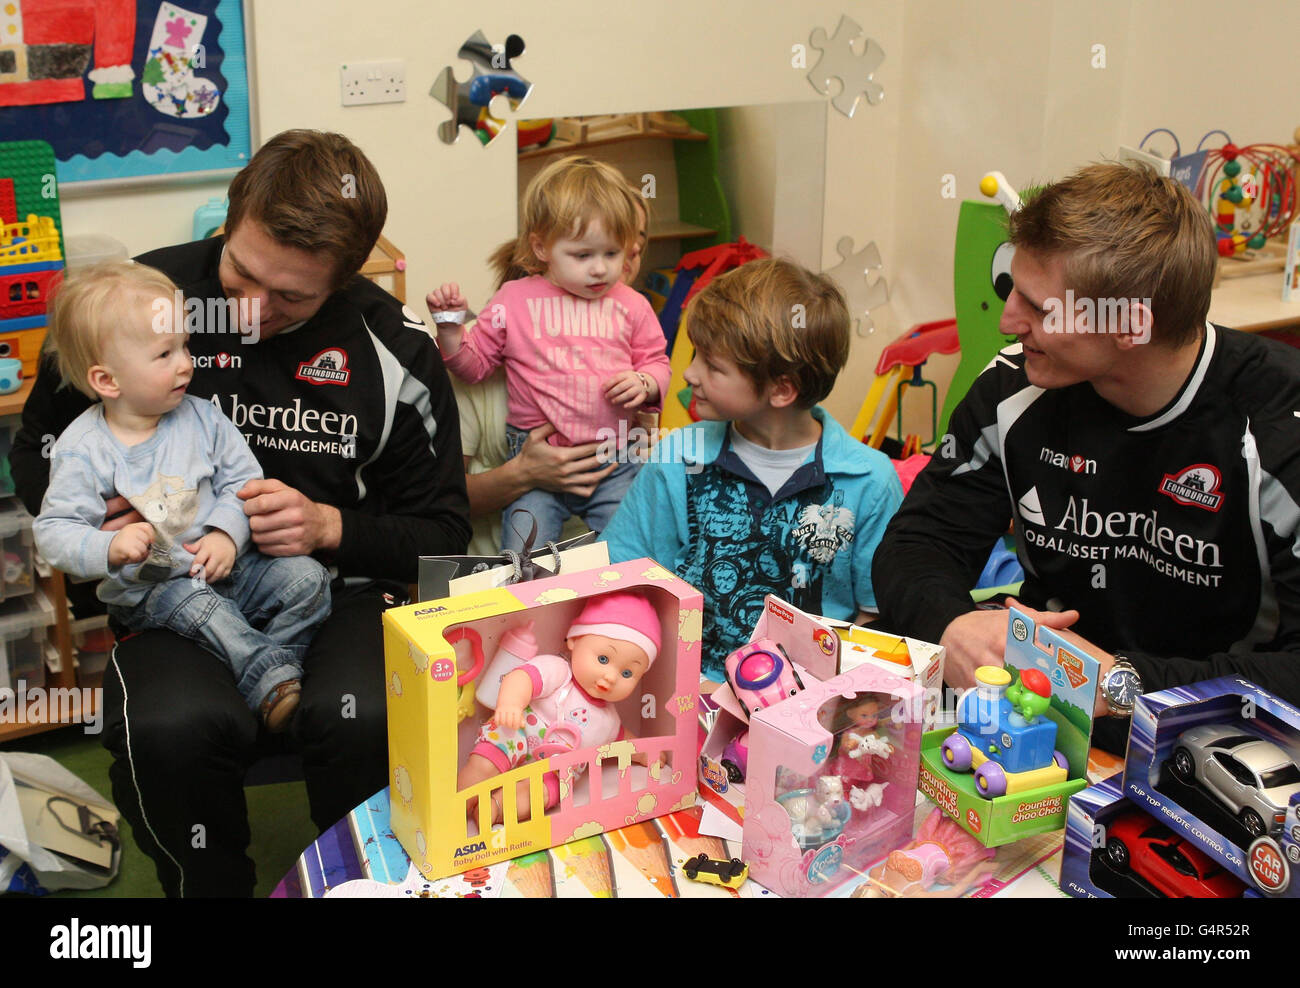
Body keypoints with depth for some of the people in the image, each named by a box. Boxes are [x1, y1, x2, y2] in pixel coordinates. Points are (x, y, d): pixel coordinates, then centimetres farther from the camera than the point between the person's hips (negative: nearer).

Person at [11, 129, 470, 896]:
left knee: (365, 718, -33)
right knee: (170, 729, -33)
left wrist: (330, 526, -15)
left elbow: (443, 532, 4)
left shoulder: (395, 352, -3)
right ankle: (211, 886, -1)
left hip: (335, 586, 0)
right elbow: (37, 449, 12)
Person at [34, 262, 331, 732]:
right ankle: (270, 674, -31)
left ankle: (271, 668, -19)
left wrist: (227, 533, -15)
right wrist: (109, 547, -32)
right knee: (194, 604, -36)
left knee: (308, 577, -14)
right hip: (147, 590, -4)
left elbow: (243, 479, 3)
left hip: (223, 565, 4)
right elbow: (54, 531, -12)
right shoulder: (82, 450, -11)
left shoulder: (201, 419, 0)